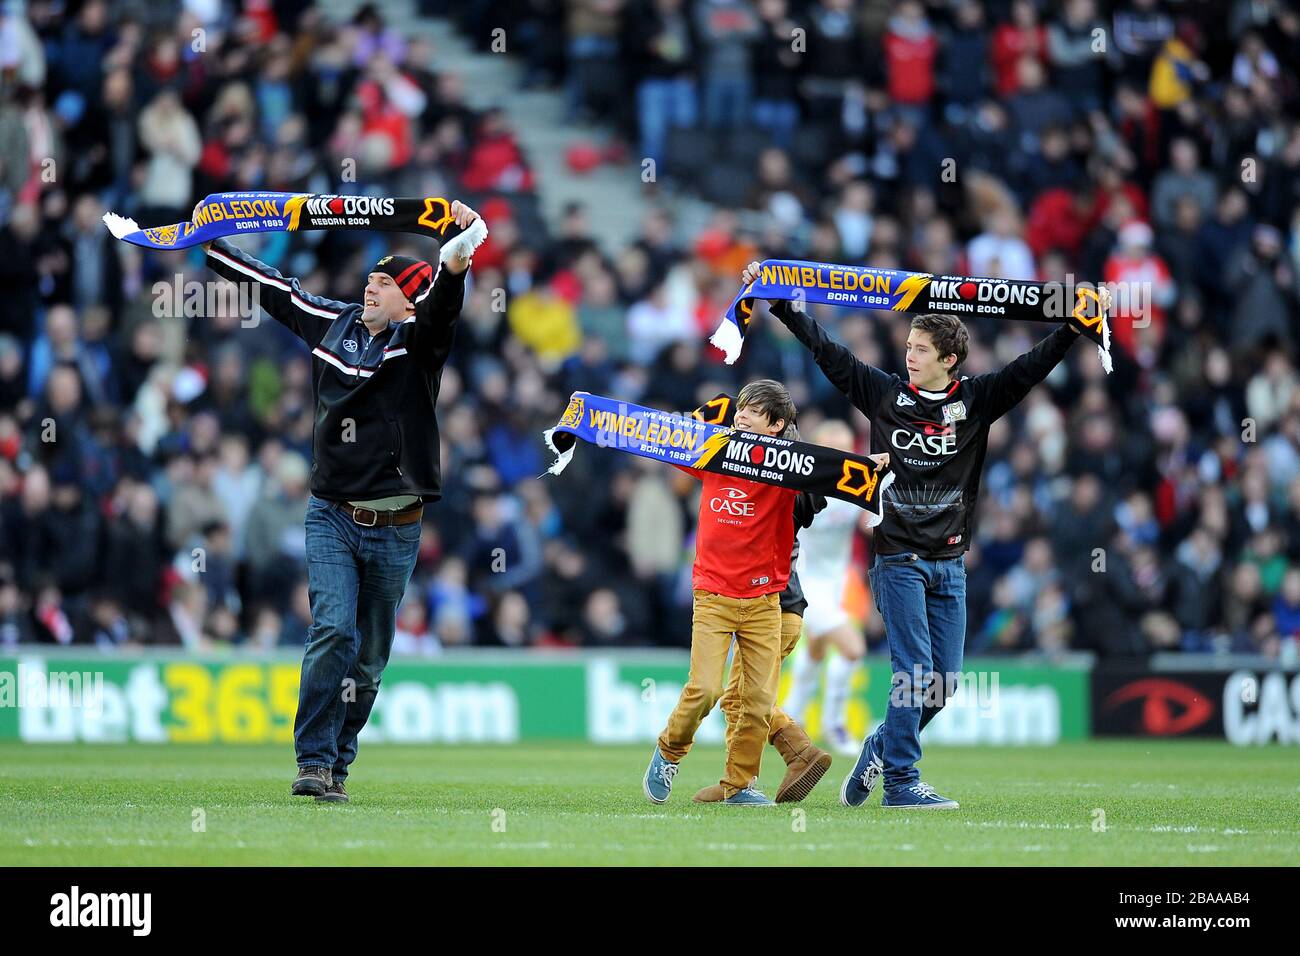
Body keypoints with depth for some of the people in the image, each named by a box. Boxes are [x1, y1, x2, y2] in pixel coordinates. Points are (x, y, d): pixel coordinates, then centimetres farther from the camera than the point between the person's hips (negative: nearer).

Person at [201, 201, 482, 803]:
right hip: (332, 517, 1)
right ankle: (314, 760, -17)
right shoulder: (330, 323, 8)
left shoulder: (420, 339, -3)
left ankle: (337, 765, 17)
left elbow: (444, 298, -24)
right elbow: (271, 287, 19)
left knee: (370, 654, 5)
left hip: (395, 528, -1)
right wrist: (206, 243, 25)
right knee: (332, 631, -16)